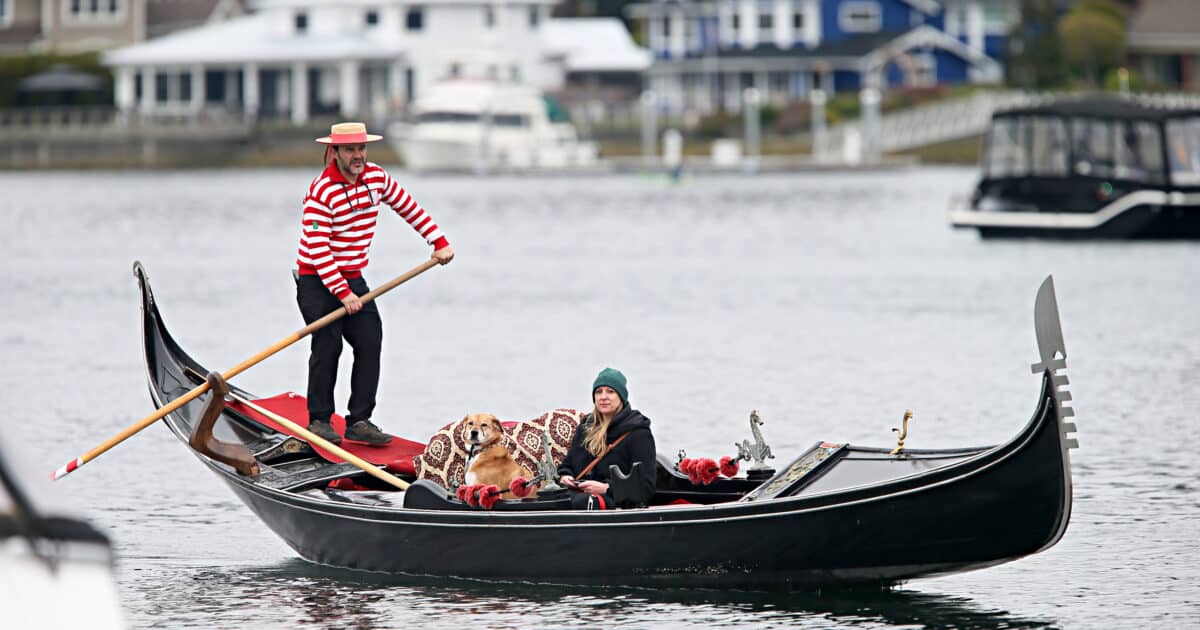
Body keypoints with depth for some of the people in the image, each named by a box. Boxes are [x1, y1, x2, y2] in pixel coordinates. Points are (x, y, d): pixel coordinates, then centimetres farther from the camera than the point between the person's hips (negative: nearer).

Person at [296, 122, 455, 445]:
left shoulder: (377, 178, 1)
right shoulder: (321, 192, -19)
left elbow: (409, 207, 16)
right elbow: (318, 251, -22)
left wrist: (439, 242, 14)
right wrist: (342, 294, -24)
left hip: (353, 278, 6)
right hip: (316, 281, -6)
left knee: (370, 343, -5)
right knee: (328, 345, -15)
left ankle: (359, 421, -3)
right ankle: (319, 420, -5)